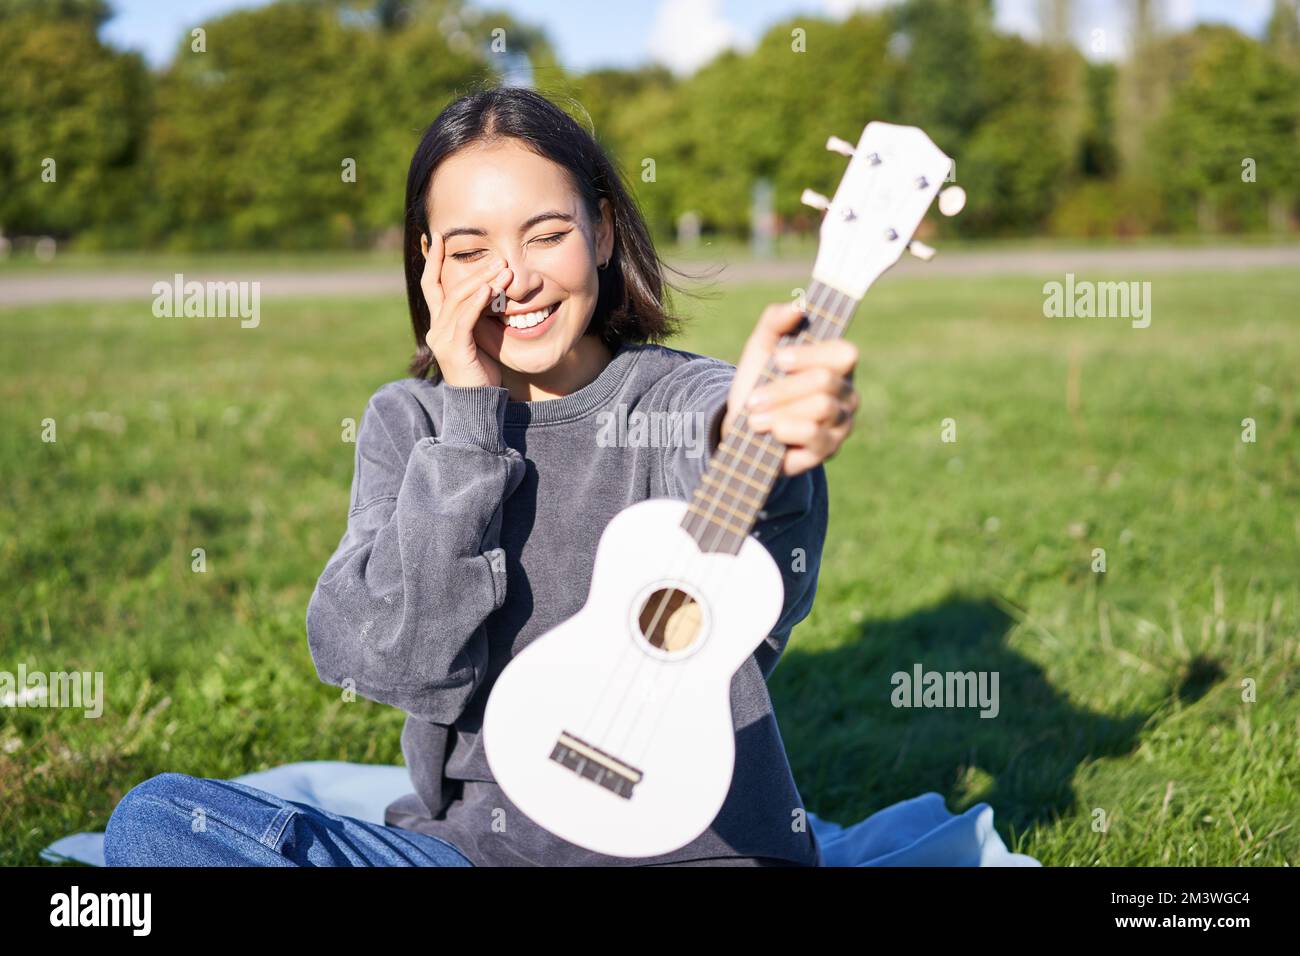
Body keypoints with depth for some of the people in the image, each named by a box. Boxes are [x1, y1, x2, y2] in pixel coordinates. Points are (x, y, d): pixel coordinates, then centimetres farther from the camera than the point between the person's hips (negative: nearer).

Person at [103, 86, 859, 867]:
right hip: (467, 840, 4)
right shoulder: (409, 422, 6)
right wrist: (470, 414, -12)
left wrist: (756, 441, -54)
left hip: (692, 841, -4)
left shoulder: (682, 400, -4)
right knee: (155, 820, -14)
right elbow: (390, 656, -10)